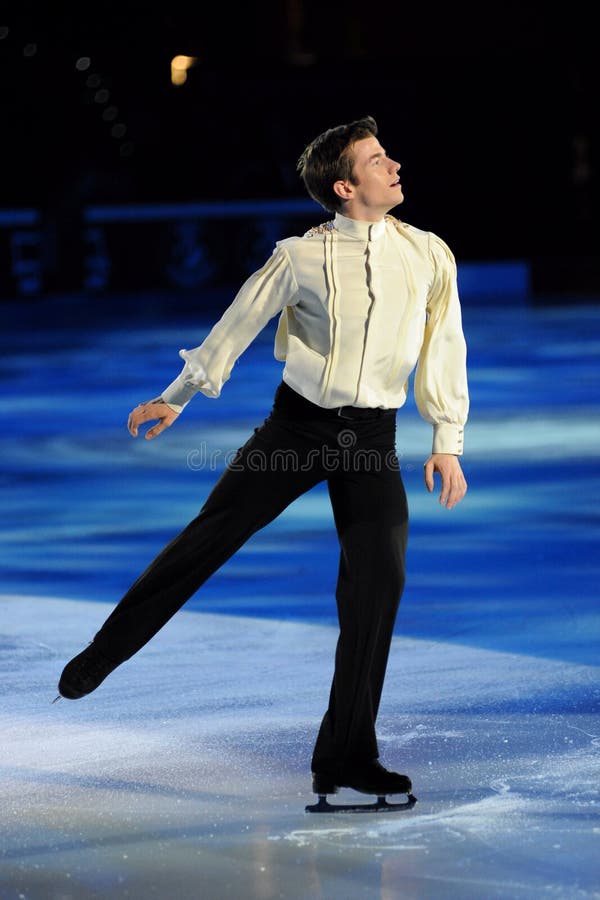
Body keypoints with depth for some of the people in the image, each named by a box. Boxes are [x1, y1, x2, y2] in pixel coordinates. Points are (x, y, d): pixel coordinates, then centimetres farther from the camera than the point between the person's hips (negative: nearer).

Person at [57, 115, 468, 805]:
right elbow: (240, 322, 6)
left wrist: (448, 441, 2)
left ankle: (345, 759, 1)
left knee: (379, 580, -7)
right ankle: (104, 653, 15)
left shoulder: (429, 255, 1)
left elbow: (443, 348, 7)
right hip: (298, 422, -2)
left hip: (371, 437, 2)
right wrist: (176, 398, 14)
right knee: (208, 536, -3)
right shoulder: (304, 256, -5)